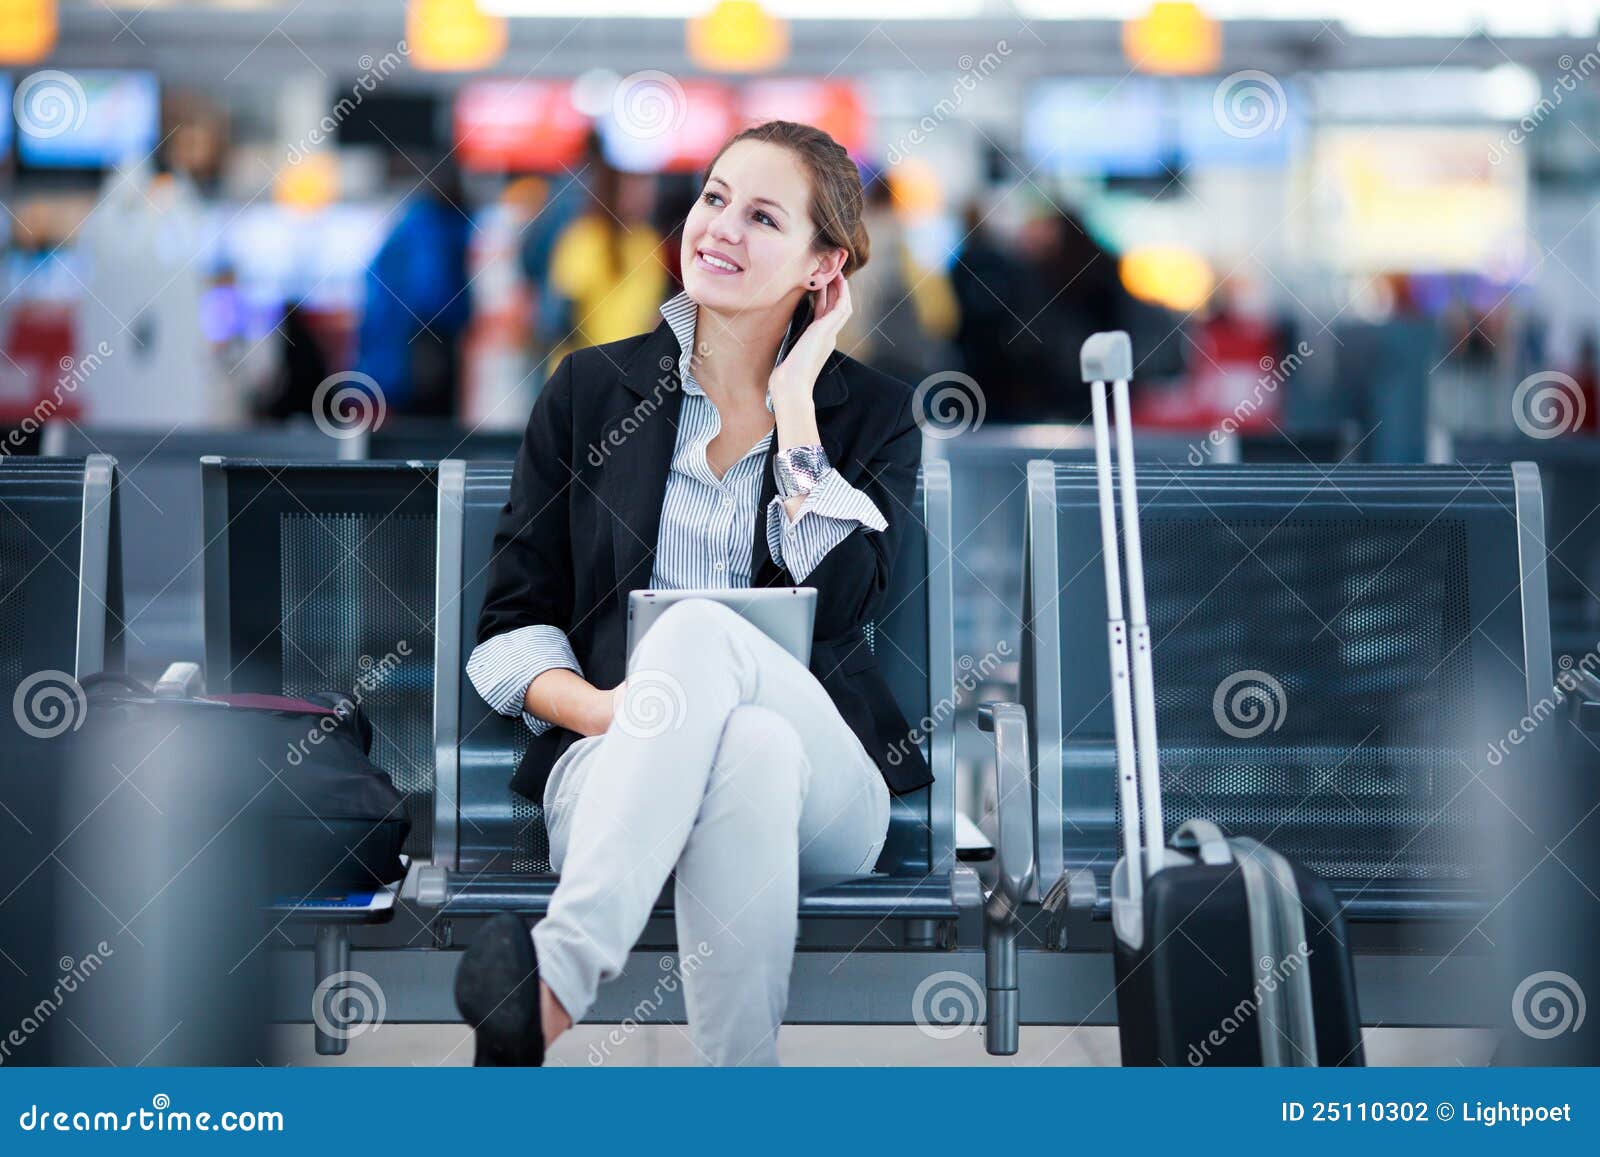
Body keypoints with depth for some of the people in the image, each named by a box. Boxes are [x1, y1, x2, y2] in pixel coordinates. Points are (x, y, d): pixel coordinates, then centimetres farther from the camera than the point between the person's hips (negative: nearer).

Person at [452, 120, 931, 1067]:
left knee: (702, 633, -35)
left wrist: (794, 400, -2)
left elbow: (840, 601, -6)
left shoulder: (873, 412, 13)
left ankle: (557, 976, -48)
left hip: (824, 787, 0)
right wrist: (598, 706, -12)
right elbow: (511, 624, 10)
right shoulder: (591, 388, 14)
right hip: (615, 775, 1)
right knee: (747, 753, -38)